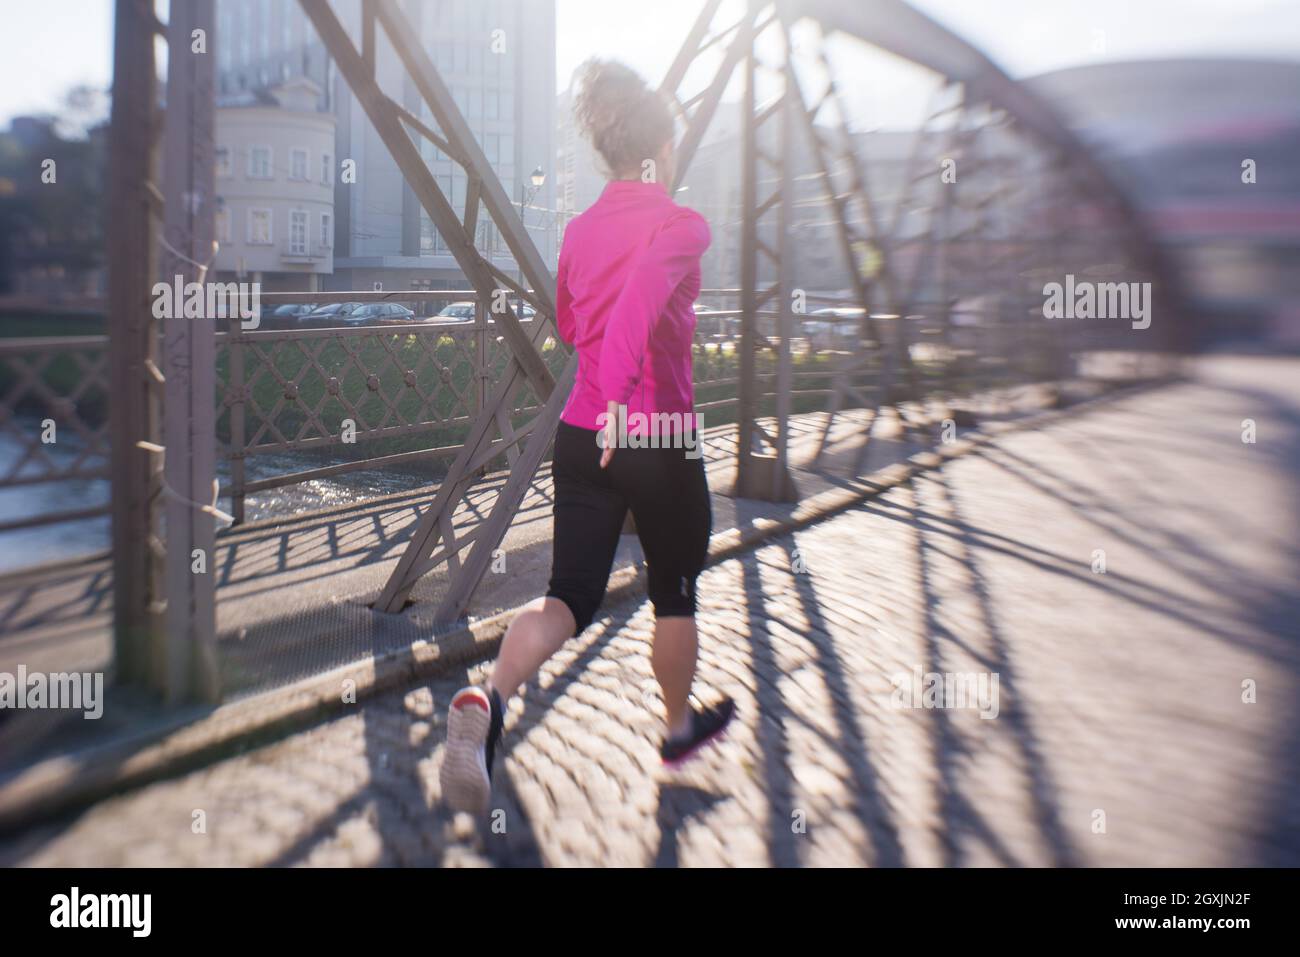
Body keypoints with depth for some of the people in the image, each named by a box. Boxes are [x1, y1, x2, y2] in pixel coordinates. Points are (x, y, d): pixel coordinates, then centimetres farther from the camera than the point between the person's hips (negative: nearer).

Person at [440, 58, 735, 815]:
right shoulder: (681, 225, -11)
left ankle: (491, 700, -26)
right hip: (657, 439, -5)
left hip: (581, 435, 5)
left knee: (570, 598, 2)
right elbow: (641, 298, -32)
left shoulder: (580, 229, 9)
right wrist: (620, 392, -42)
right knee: (674, 593, 17)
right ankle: (681, 727, 37)